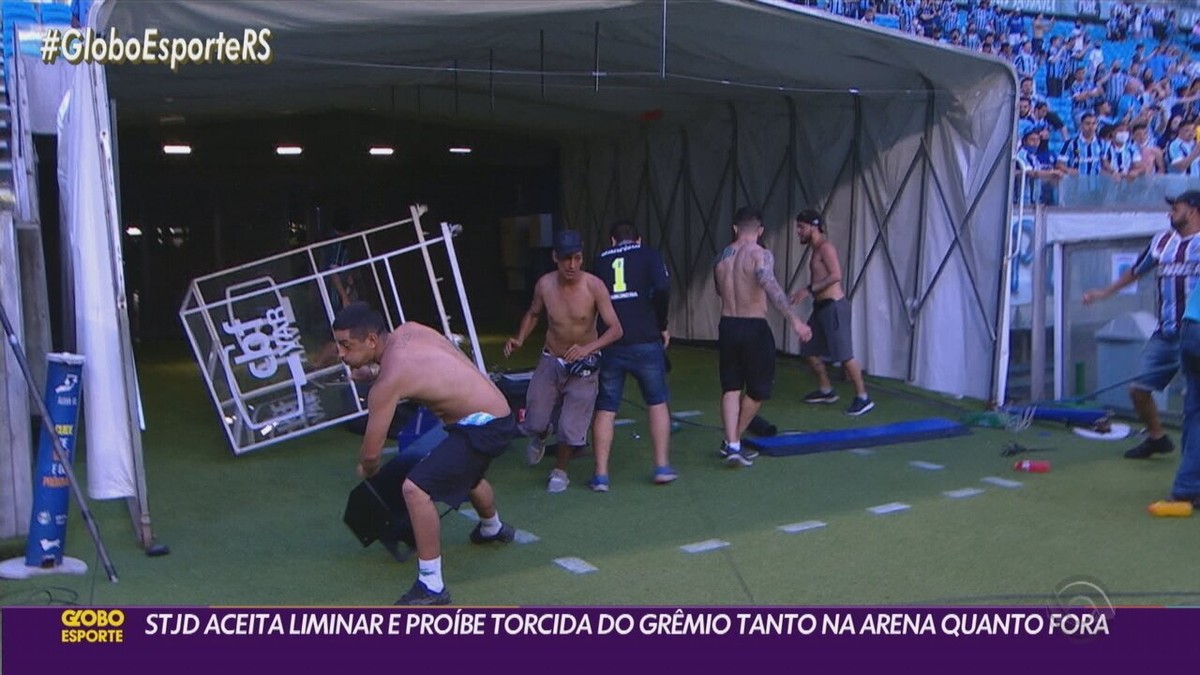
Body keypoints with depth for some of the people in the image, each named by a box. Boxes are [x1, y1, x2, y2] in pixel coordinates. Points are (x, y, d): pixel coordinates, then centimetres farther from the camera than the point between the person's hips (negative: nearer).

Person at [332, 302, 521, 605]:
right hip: (498, 413, 10)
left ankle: (431, 587, -13)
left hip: (484, 426, -10)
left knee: (415, 488, -21)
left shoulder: (389, 380, -21)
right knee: (467, 472, 38)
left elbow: (371, 453, -13)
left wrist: (365, 471, 11)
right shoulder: (408, 330, -1)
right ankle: (493, 527, 69)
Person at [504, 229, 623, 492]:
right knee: (534, 423, 2)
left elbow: (615, 329, -23)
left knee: (571, 427, -4)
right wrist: (519, 339, -8)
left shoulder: (594, 286, -22)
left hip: (583, 366, -2)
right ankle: (540, 439, 42)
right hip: (550, 361, 2)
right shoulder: (544, 284, -12)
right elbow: (533, 313, 9)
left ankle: (560, 471, 26)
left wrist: (587, 348, -38)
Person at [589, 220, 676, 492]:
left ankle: (601, 474, 6)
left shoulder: (600, 261, 14)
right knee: (657, 402, 13)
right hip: (645, 342, -2)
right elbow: (662, 289, -11)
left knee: (605, 408, 7)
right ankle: (662, 467, 14)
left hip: (609, 344, 2)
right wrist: (662, 326, 1)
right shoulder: (649, 255, 5)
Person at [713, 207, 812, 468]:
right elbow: (770, 287, -29)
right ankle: (732, 442, 20)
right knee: (758, 390, 11)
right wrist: (795, 321, -33)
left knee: (731, 388, 9)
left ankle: (732, 445, 0)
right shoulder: (761, 255, -12)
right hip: (754, 328, -5)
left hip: (727, 326, 5)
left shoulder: (722, 257, 7)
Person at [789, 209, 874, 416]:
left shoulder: (825, 247, -14)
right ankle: (826, 390, 27)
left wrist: (808, 290, -24)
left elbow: (836, 275, -24)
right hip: (821, 306, 10)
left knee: (844, 354, -9)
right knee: (809, 350, 15)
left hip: (833, 306, -10)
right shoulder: (816, 249, 16)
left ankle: (863, 398, -3)